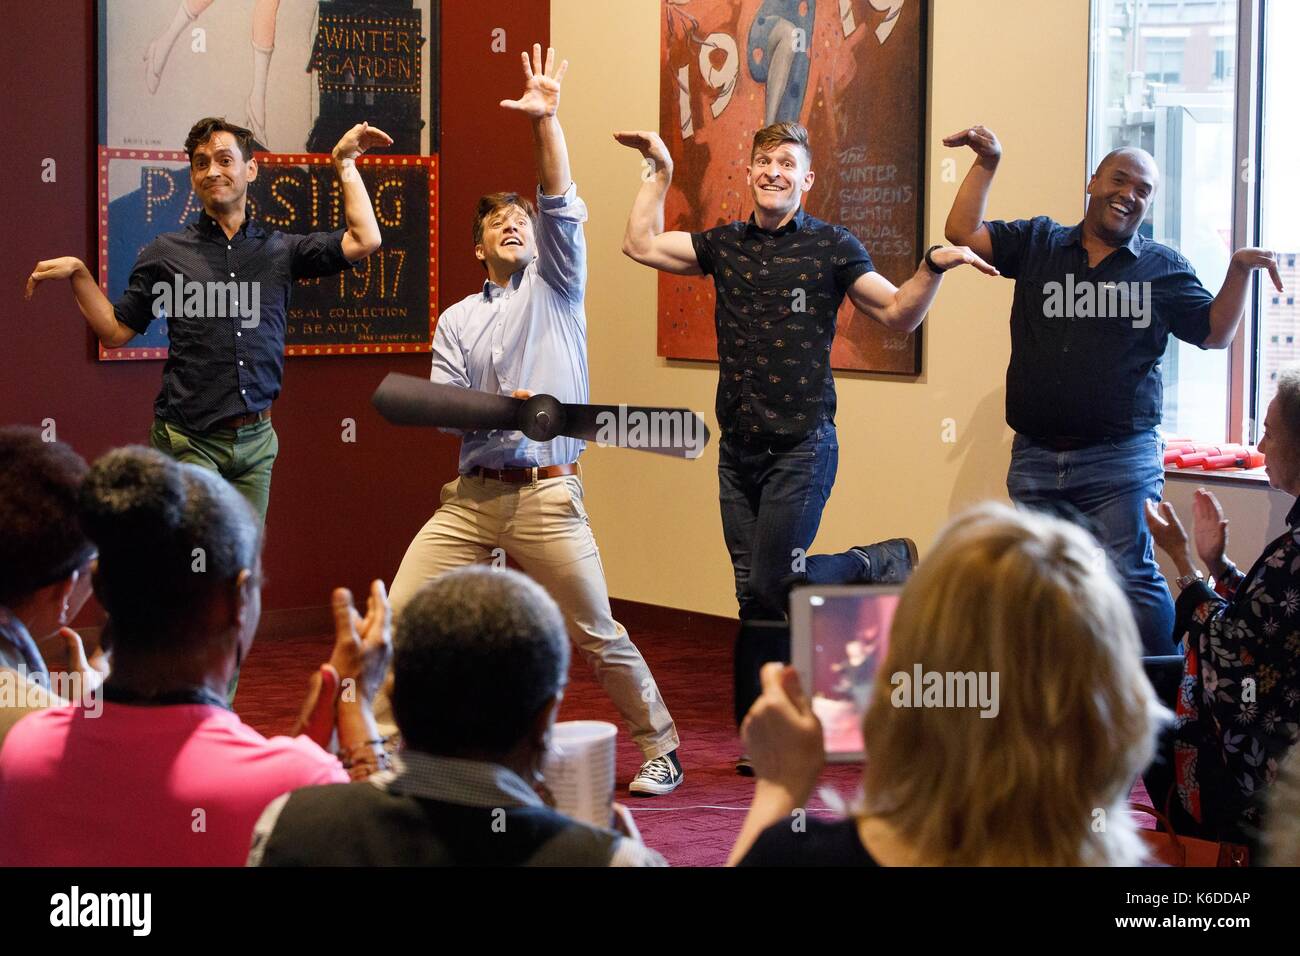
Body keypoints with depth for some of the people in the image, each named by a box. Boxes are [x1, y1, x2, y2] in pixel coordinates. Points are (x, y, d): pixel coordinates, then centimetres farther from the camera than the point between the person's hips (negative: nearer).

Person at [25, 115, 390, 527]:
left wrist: (345, 161, 4)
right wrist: (78, 273, -2)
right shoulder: (167, 253, 7)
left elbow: (364, 241, -1)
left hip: (255, 443, 2)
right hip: (189, 442, -2)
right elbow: (115, 331, 10)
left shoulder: (279, 249, 10)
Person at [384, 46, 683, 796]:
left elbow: (563, 207, -7)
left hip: (546, 495, -3)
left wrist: (547, 121, -17)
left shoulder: (556, 286, 8)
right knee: (401, 618, -3)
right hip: (472, 494, 3)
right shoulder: (458, 320, 14)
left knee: (599, 635, 0)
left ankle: (660, 749, 14)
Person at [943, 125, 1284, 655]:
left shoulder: (1163, 268, 7)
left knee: (1130, 578, -12)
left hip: (1121, 460, -3)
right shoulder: (1037, 243, 10)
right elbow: (963, 232, 4)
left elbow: (1215, 333, 5)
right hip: (1036, 457, 3)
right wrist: (986, 165, -2)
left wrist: (1239, 270, -9)